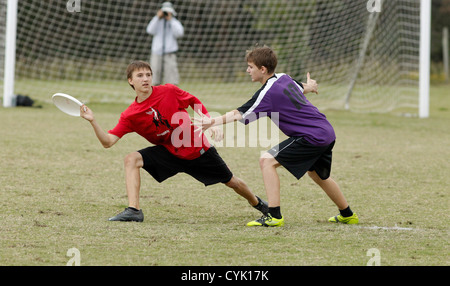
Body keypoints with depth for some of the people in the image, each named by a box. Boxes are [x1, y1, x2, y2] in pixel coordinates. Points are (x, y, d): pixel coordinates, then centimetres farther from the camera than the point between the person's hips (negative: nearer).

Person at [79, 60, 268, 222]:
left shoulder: (169, 91, -16)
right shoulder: (130, 116, -13)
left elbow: (194, 102, 2)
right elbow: (108, 142, -18)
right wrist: (93, 121, -31)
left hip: (198, 149, -1)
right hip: (169, 153, 1)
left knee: (230, 181, 10)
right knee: (132, 159, -22)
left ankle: (257, 203, 42)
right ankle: (133, 210, -26)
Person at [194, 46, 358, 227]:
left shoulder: (268, 93, -15)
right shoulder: (284, 78, 8)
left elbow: (240, 115, -16)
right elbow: (301, 89, 31)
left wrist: (213, 122, -12)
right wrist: (310, 86, 54)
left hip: (312, 137, -9)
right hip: (327, 132, 10)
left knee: (267, 161, -12)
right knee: (318, 175, 32)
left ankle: (274, 216, -16)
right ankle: (347, 215, 47)